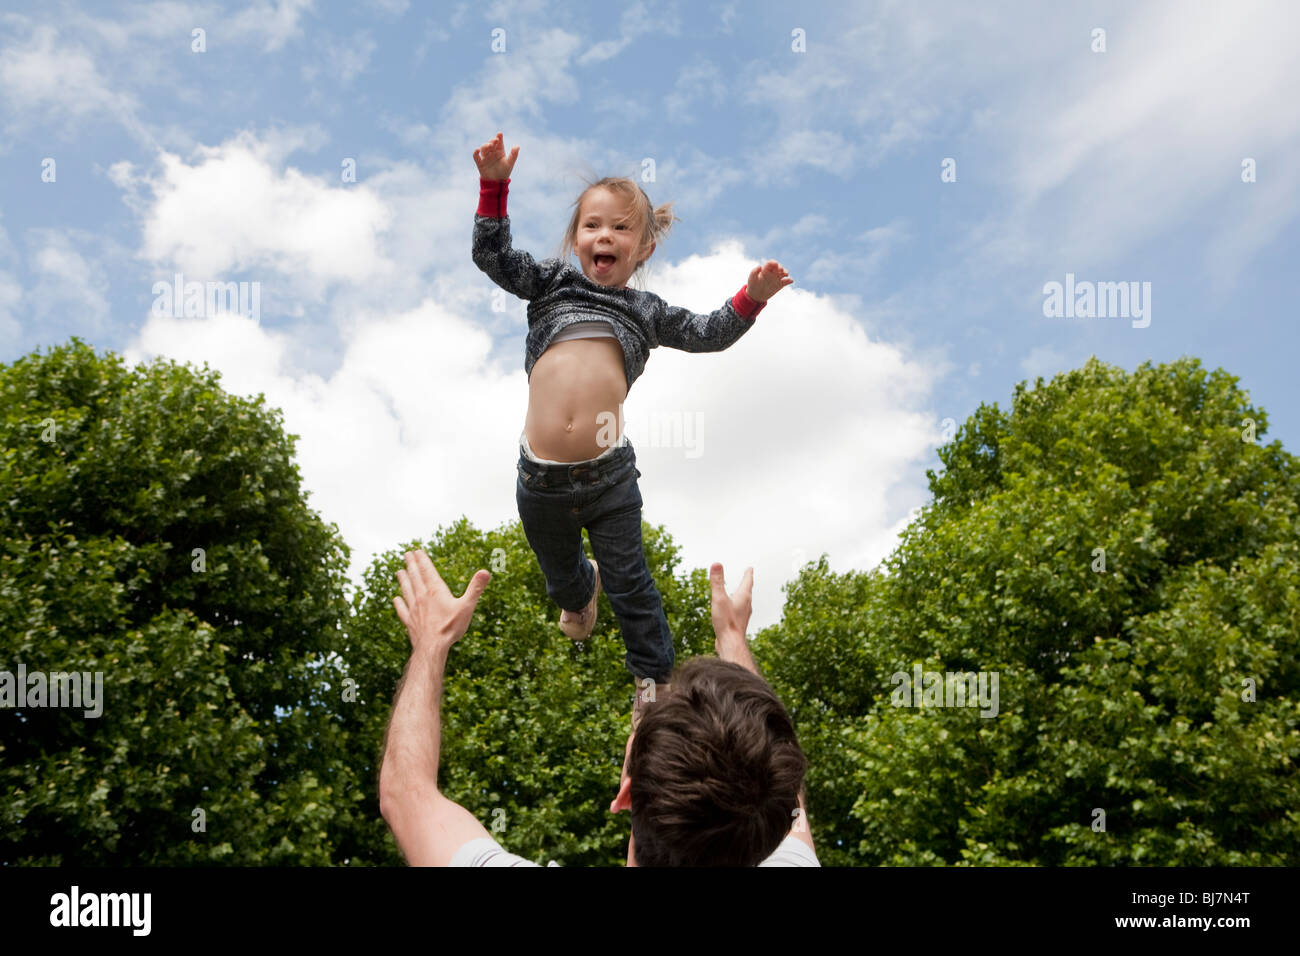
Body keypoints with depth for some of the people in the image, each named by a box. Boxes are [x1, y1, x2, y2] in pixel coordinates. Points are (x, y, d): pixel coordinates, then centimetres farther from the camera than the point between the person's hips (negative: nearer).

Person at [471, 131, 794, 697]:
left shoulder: (644, 311, 9)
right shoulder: (552, 283, 9)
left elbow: (705, 335, 9)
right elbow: (493, 256, 3)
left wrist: (750, 299, -7)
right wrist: (494, 187, -8)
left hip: (608, 475, -1)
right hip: (541, 478, 1)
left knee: (630, 583, 8)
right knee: (557, 570, 25)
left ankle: (654, 676, 26)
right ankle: (580, 593, 61)